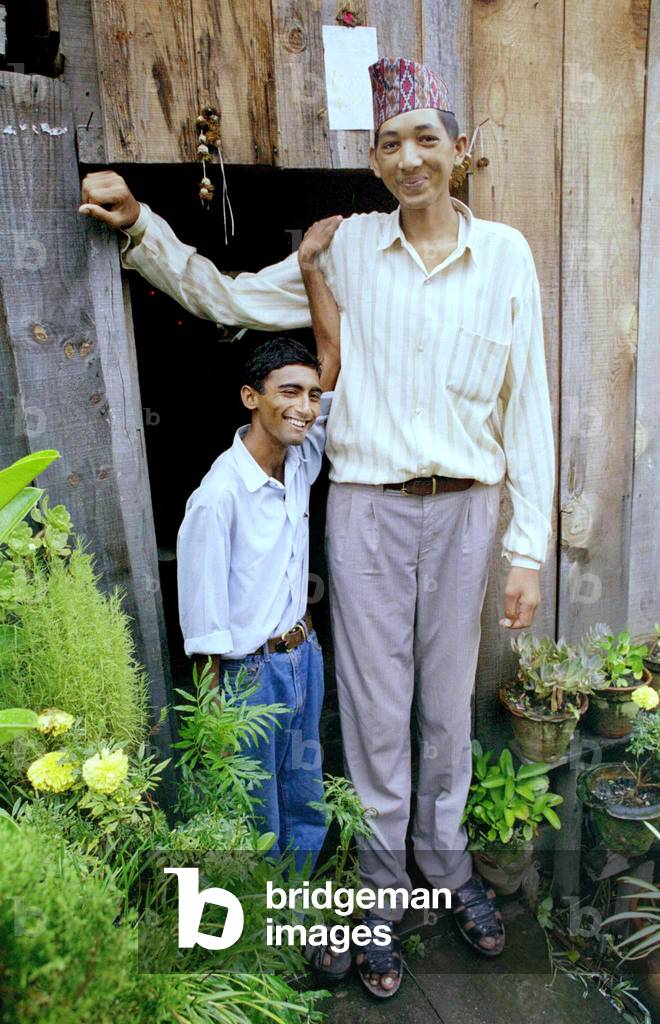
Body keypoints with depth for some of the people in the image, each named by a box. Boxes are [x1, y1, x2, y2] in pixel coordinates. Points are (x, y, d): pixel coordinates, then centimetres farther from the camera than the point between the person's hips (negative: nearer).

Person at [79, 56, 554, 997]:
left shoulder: (505, 254, 1)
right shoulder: (347, 248, 2)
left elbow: (528, 407, 0)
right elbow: (227, 297, 10)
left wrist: (529, 549, -2)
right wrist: (139, 226, -4)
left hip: (463, 511, 1)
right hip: (367, 509, 0)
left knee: (448, 705, 16)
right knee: (376, 713, 9)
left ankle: (448, 863, 42)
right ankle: (383, 890, 32)